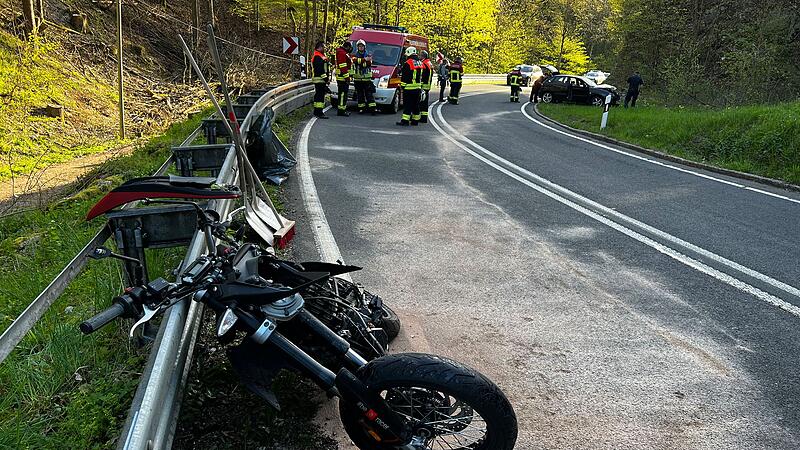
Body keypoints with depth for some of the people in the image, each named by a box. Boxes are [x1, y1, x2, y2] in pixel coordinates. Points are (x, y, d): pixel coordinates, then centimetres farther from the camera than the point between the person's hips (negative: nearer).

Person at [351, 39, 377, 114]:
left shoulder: (368, 56, 10)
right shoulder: (355, 56, 8)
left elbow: (369, 64, -8)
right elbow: (356, 60, -16)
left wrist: (361, 62, -21)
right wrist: (365, 59, -25)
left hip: (367, 78, -1)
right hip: (357, 79, 1)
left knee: (369, 94, -5)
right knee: (360, 94, 5)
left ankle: (372, 108, -11)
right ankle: (361, 108, 11)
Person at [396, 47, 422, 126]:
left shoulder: (407, 63, -13)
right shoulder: (420, 63, 12)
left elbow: (403, 76, -12)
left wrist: (402, 85, -4)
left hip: (408, 87, -7)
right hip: (417, 87, 7)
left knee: (407, 104, -7)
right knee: (416, 104, 12)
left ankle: (405, 120, -11)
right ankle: (415, 120, 16)